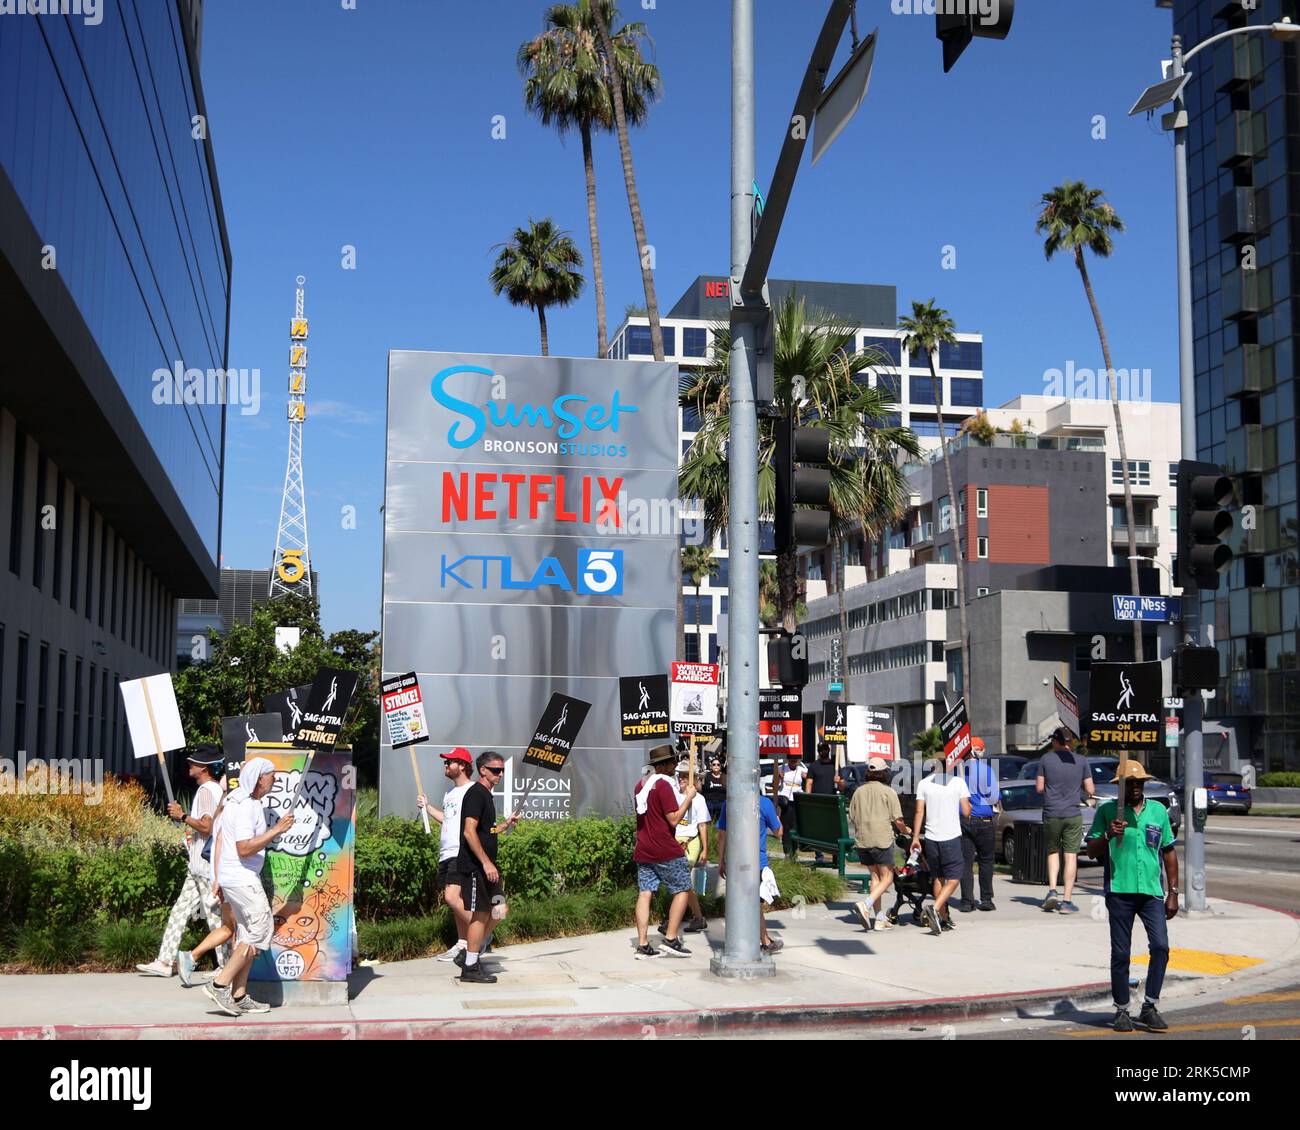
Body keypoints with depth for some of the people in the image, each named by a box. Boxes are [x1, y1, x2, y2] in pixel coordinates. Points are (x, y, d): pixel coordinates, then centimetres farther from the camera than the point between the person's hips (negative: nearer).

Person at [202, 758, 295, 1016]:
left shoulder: (235, 800, 13)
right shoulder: (247, 806, -19)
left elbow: (219, 840, 17)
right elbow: (244, 848, -26)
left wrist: (217, 878, 20)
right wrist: (276, 829, -21)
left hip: (229, 878, 10)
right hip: (243, 880, -10)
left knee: (247, 934, 13)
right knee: (260, 932, -6)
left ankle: (239, 997, 15)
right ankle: (220, 985, -5)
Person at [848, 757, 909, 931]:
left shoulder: (859, 791, 9)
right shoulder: (888, 792, -4)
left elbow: (852, 817, 12)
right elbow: (897, 820, -5)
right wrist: (906, 831, 14)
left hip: (862, 840, 5)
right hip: (881, 839, -5)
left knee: (875, 876, 14)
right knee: (887, 878, 2)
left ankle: (880, 918, 12)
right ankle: (866, 905, -20)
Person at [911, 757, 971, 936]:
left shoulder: (924, 783, 4)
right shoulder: (958, 782, -3)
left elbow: (919, 812, 1)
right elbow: (966, 812, -5)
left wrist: (915, 837, 5)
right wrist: (969, 805, 18)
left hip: (931, 837, 4)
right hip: (951, 837, -3)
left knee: (938, 878, 15)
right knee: (953, 878, 2)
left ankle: (944, 918, 18)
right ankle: (935, 909, -19)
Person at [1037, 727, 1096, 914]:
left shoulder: (1046, 759, -2)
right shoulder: (1081, 760, 0)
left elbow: (1039, 787, 0)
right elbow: (1090, 790, 1)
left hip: (1051, 814, 0)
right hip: (1073, 814, 0)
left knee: (1053, 852, 18)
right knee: (1071, 856, 3)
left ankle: (1052, 891, 2)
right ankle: (1067, 901, 0)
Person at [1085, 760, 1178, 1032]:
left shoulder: (1158, 810, 12)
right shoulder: (1107, 811, 3)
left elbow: (1169, 852, 16)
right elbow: (1092, 852, 2)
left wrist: (1173, 892, 11)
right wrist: (1108, 835, -17)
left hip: (1152, 891, 2)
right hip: (1119, 891, -2)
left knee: (1160, 946, -10)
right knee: (1120, 953, 3)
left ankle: (1150, 1007, 3)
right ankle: (1122, 1010, 14)